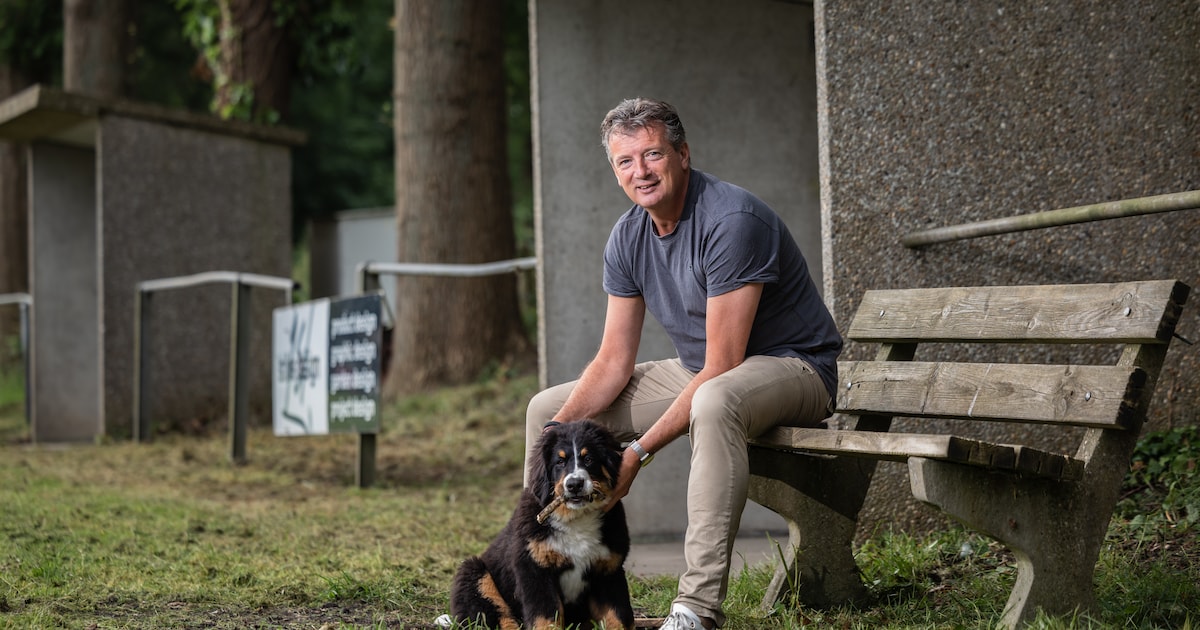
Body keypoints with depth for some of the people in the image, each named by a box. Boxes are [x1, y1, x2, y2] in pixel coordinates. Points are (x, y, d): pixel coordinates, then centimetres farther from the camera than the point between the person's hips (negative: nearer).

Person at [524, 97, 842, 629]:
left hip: (793, 367, -8)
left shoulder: (732, 220, -25)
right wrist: (559, 428, -17)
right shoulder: (627, 238, -1)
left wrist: (641, 450, -30)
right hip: (697, 372, 8)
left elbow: (722, 368, -28)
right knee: (547, 408, 4)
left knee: (715, 402, -44)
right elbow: (614, 361, 1)